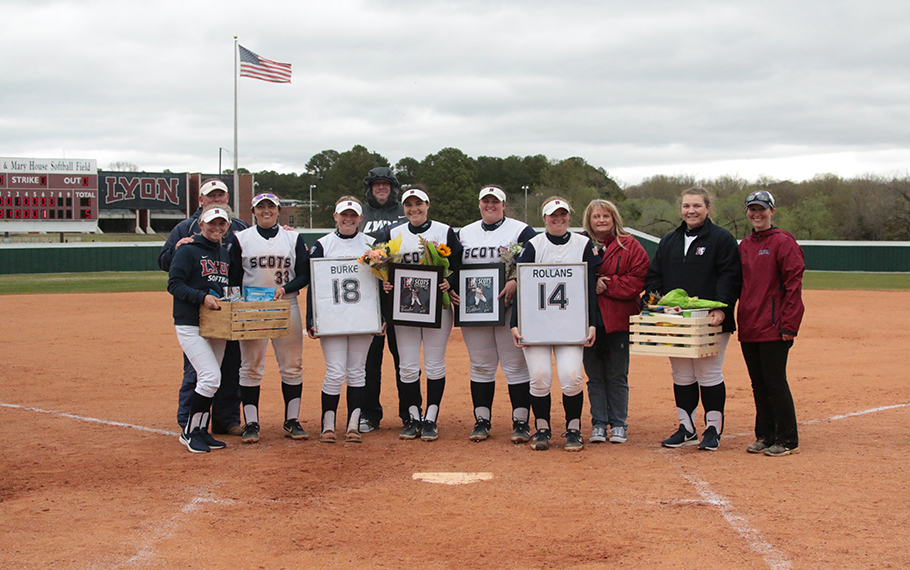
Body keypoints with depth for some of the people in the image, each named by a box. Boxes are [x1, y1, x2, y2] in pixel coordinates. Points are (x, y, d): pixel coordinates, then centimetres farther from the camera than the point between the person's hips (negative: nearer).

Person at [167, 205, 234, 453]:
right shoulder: (188, 251, -6)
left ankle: (201, 431, 19)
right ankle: (189, 431, -2)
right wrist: (202, 297, -23)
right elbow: (174, 284, -12)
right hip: (190, 325, -7)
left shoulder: (225, 254, 17)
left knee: (210, 381, 8)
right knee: (210, 377, -16)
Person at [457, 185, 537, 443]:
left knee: (515, 364, -3)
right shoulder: (465, 233, 17)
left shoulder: (520, 231, 2)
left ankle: (521, 422, 2)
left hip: (509, 308, -4)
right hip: (472, 310, 4)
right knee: (480, 365, 7)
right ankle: (482, 421, 13)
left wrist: (516, 282, -22)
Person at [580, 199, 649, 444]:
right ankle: (598, 424, 14)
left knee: (617, 376, 4)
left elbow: (639, 279, -5)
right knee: (594, 375, 6)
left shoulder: (629, 246, 3)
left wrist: (607, 285, -13)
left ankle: (619, 425, 13)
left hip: (619, 320, -1)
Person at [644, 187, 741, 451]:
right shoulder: (668, 241, 16)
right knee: (681, 376, 9)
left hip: (710, 322, -5)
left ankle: (713, 429, 9)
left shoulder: (722, 239, 0)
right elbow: (653, 277, 17)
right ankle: (686, 429, 18)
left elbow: (730, 278, -8)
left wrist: (721, 309, -20)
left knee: (709, 374, -2)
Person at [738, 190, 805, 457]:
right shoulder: (744, 245, 15)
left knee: (775, 383, -4)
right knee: (759, 384, 11)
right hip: (748, 326, 7)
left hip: (773, 327, -7)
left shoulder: (783, 242, -7)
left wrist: (788, 324, -16)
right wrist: (741, 319, 12)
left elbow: (793, 284, -11)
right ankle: (765, 436, 20)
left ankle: (788, 440, 4)